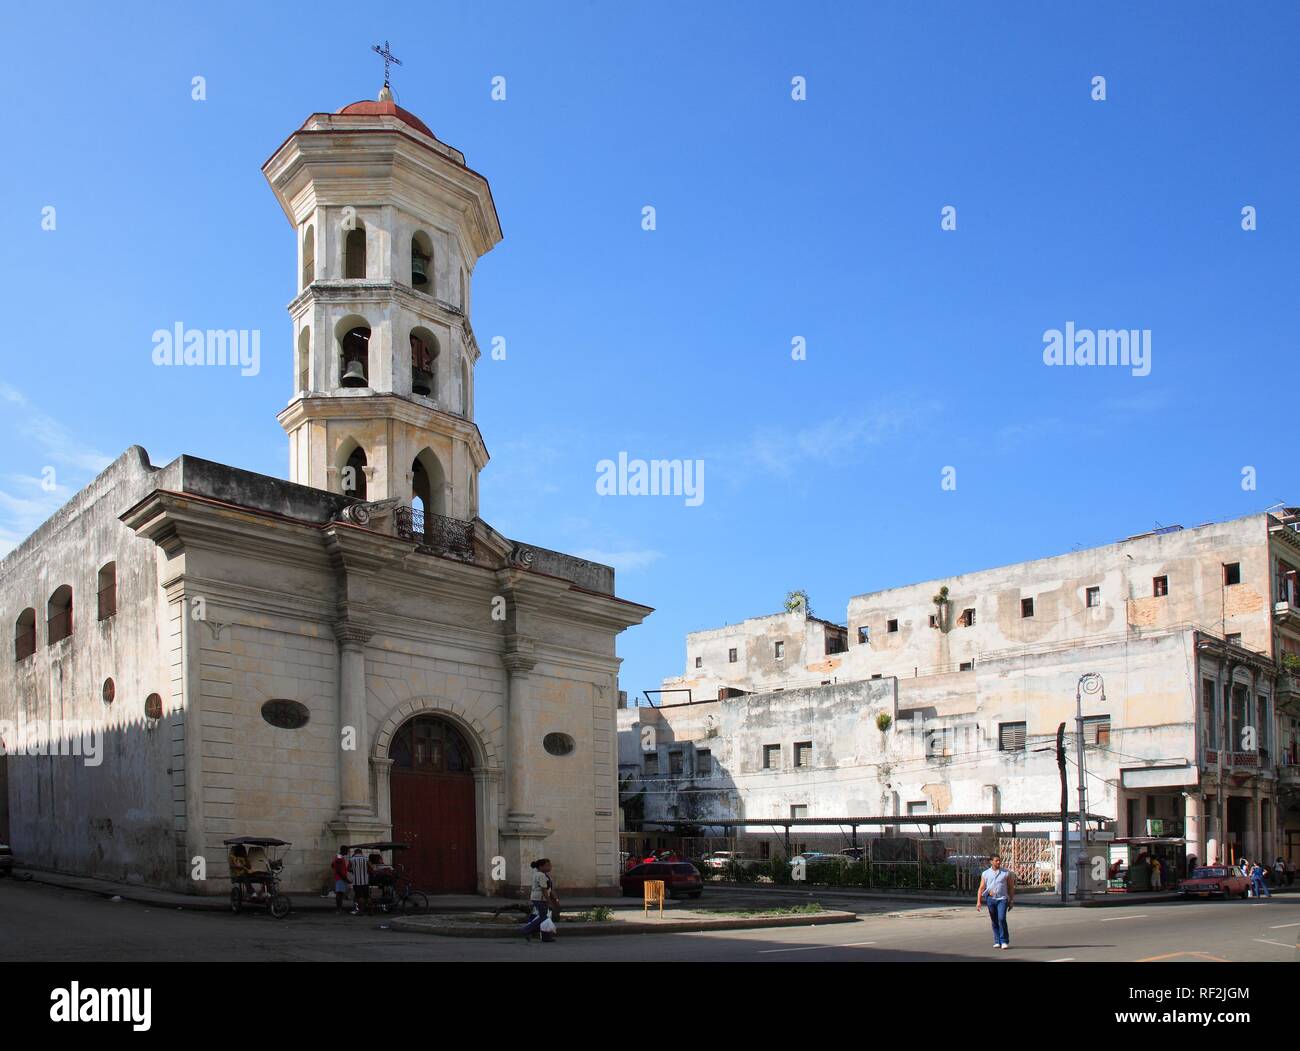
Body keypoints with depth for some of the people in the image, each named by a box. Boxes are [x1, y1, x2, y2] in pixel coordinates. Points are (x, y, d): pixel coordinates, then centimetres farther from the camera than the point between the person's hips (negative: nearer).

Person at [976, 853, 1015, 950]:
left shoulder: (1006, 873, 5)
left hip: (1002, 899, -2)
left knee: (1002, 919, -15)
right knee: (994, 921, 7)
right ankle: (997, 941, 18)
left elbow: (1011, 887, 9)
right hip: (991, 899, 2)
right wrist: (979, 901, -3)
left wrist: (1011, 901, 7)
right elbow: (981, 888, 5)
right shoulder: (985, 874, 7)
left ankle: (1004, 941, -5)